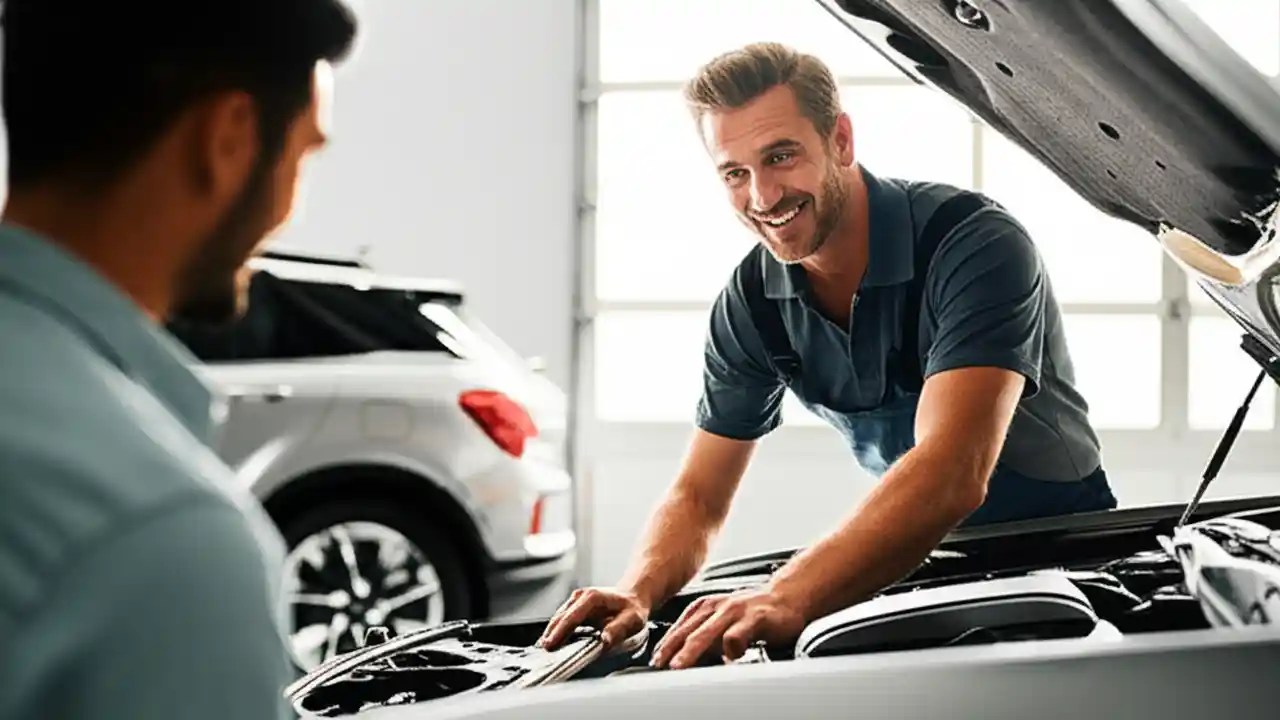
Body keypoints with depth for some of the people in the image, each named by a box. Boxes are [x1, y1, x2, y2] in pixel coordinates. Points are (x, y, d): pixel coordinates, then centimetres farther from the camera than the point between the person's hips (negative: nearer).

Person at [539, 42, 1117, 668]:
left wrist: (786, 599, -55)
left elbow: (954, 474, -41)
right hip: (922, 546, 5)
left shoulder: (976, 244, -27)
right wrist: (638, 593, -27)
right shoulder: (750, 302, -8)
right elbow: (698, 498, -3)